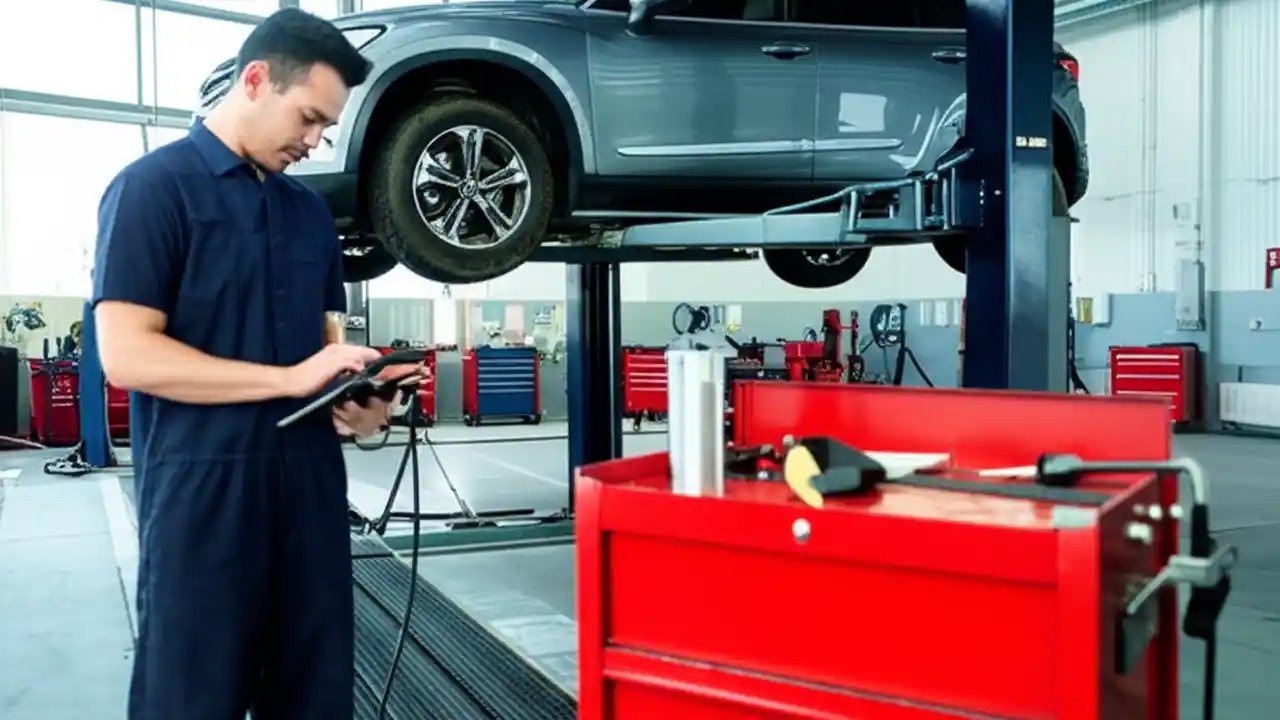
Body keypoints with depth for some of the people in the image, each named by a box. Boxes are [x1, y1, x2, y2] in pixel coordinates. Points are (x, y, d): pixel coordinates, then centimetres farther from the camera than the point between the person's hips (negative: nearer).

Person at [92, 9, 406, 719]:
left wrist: (354, 402, -2)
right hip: (201, 484, -6)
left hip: (311, 476, 6)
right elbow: (126, 353, -13)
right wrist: (292, 378, -17)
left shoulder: (311, 210, 15)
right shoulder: (154, 185, -4)